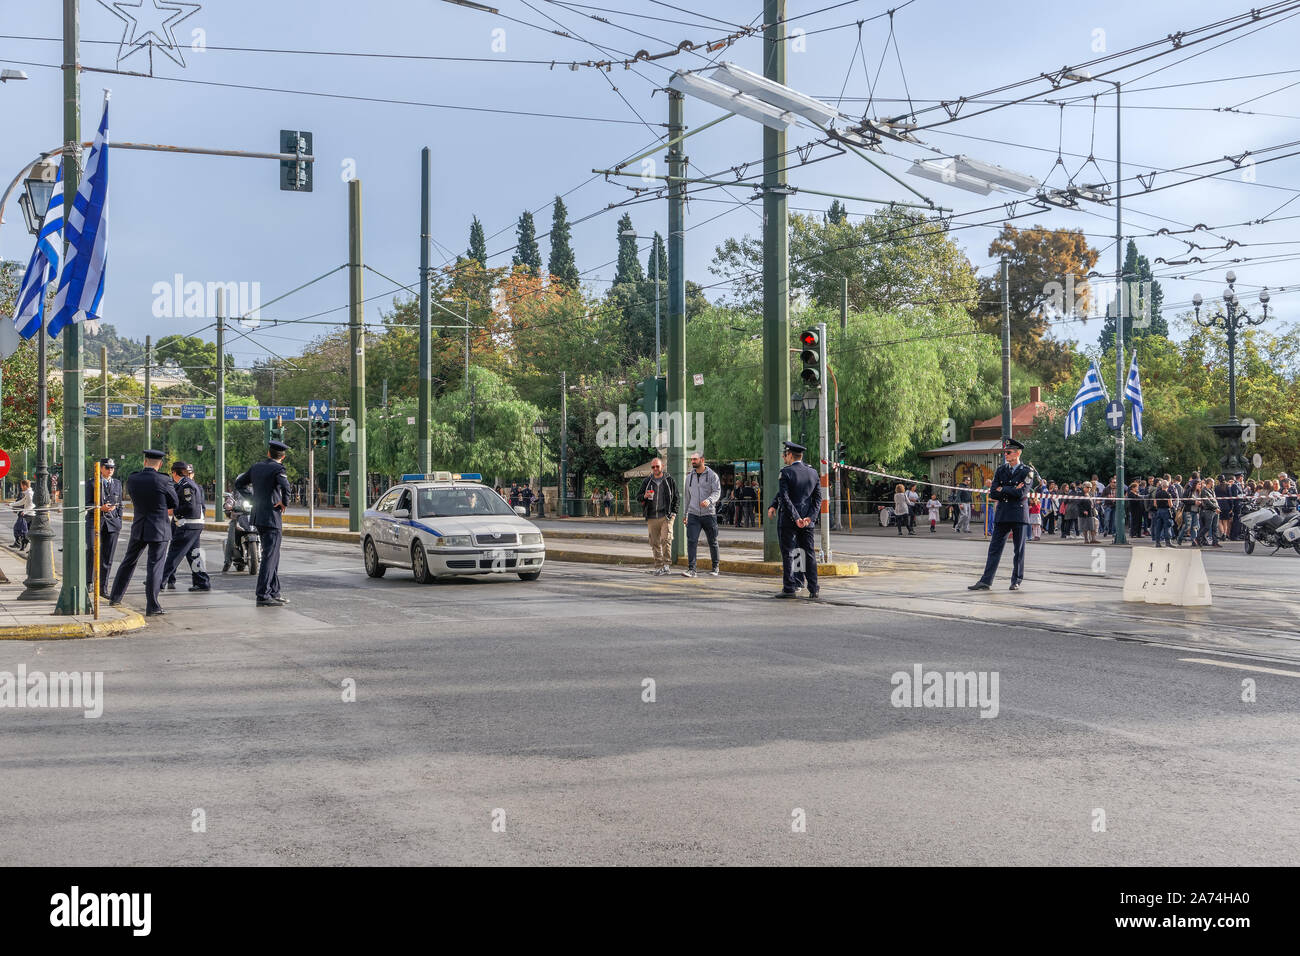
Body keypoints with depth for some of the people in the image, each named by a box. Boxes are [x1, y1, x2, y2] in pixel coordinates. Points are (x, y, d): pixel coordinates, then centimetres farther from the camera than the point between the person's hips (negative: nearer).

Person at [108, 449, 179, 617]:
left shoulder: (132, 480, -2)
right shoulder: (164, 481, -14)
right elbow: (175, 504, -2)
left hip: (139, 528, 4)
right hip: (159, 530, -4)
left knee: (129, 562, 19)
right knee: (155, 566, -2)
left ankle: (115, 597, 30)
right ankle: (152, 606, -2)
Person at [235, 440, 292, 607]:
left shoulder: (257, 467, 12)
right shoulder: (278, 469, -11)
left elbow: (239, 483, 22)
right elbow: (284, 485, -30)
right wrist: (284, 502, -14)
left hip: (258, 517, 8)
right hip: (271, 517, -8)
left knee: (273, 556, 16)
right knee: (269, 557, -6)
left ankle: (274, 592, 21)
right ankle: (263, 596, -8)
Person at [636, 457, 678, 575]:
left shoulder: (669, 480, 6)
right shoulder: (647, 482, 12)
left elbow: (676, 498, 9)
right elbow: (638, 496, 16)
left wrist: (673, 512, -1)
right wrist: (644, 496, -8)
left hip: (666, 516, -3)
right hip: (651, 517, 3)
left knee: (666, 539, -15)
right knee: (654, 543, 5)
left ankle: (666, 564, -11)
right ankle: (658, 565, 12)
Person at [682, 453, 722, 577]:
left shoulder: (712, 475, -1)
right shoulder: (689, 477, 13)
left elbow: (717, 492, -12)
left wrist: (709, 500, -32)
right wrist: (685, 514, 18)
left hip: (709, 514, -3)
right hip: (693, 515, 3)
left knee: (713, 542, 7)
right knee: (691, 541, -11)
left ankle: (715, 567, 23)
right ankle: (691, 569, -14)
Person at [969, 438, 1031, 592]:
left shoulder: (1026, 471, -2)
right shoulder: (1000, 470, 10)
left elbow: (1021, 493, -15)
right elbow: (993, 494, 3)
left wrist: (1002, 489, -5)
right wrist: (1012, 490, -8)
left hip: (1019, 514, -4)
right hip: (1002, 514, 4)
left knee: (1019, 549, 3)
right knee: (994, 548, 0)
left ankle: (1016, 581, 14)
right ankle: (986, 581, 0)